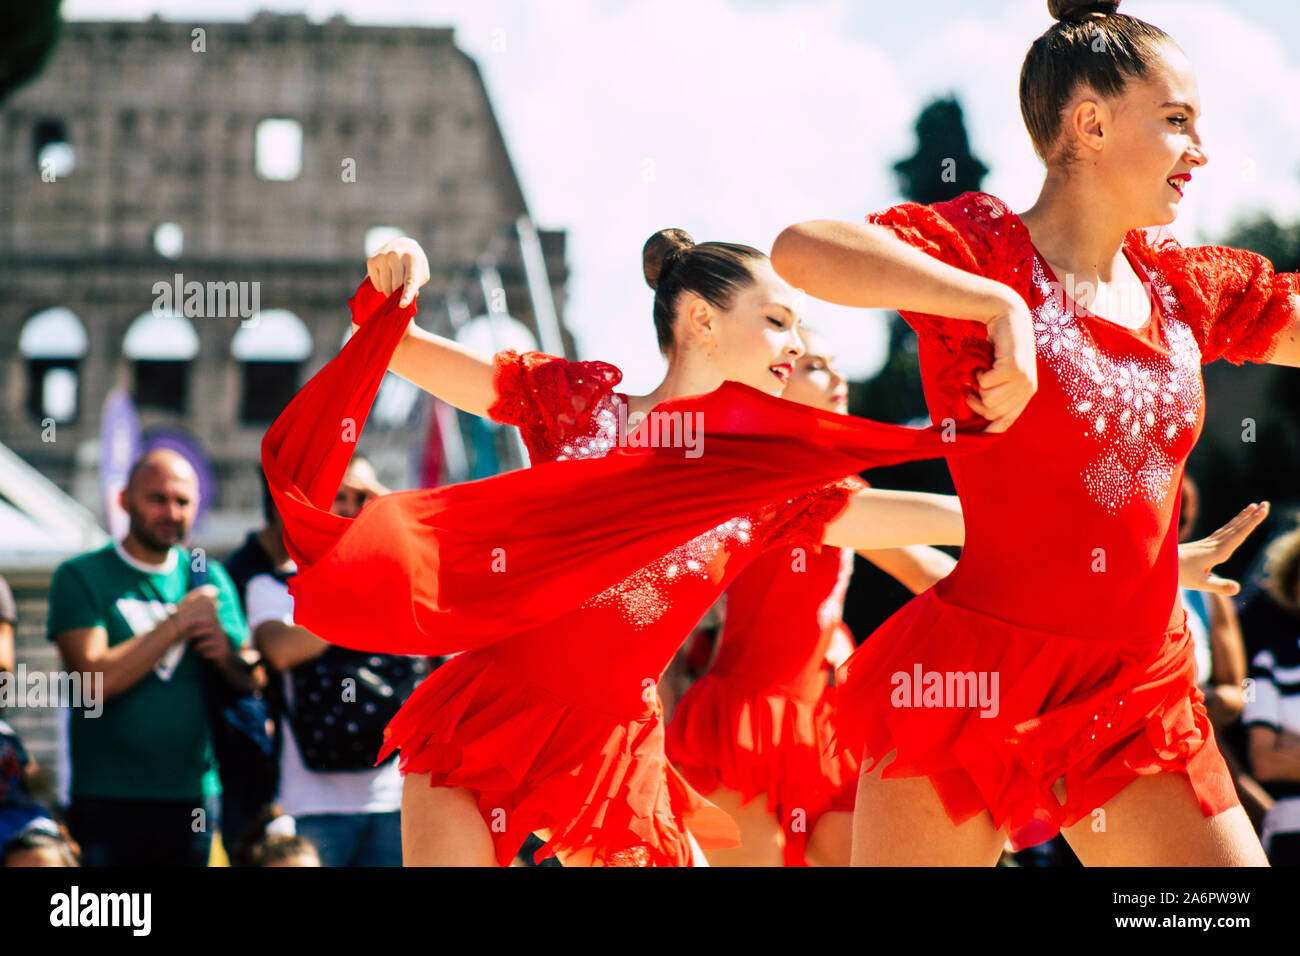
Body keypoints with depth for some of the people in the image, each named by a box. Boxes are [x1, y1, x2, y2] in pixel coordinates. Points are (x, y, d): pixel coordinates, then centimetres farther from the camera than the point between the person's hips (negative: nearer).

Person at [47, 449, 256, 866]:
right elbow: (95, 678, -15)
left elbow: (252, 682, 10)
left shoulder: (209, 578, 11)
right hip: (107, 801, -4)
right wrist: (180, 622, -13)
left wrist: (226, 655, -13)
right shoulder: (80, 577, -1)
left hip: (193, 797, 4)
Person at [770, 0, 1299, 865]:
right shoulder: (984, 249, -7)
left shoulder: (1186, 290, 11)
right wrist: (998, 304, -27)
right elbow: (800, 251, -25)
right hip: (977, 684, -6)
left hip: (1143, 699, 6)